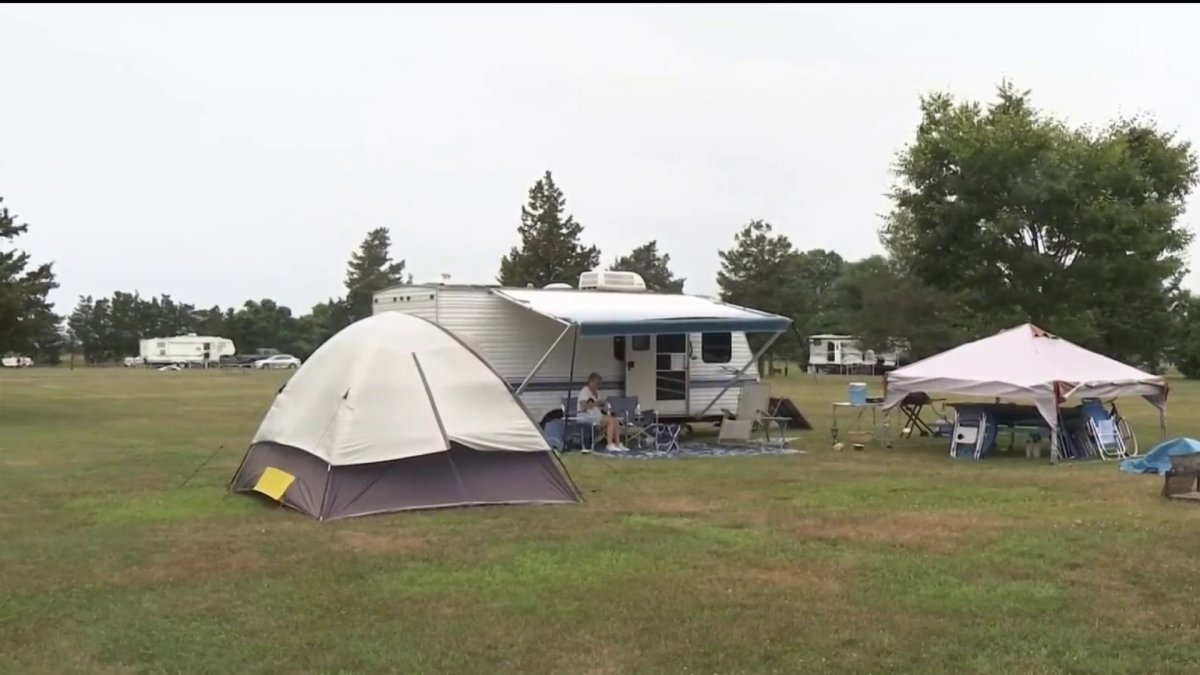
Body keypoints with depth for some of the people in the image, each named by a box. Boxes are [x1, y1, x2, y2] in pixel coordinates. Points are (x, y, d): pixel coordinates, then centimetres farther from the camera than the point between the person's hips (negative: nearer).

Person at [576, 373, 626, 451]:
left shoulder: (596, 392, 17)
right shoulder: (585, 391, -9)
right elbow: (583, 407, -21)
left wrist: (602, 404, 0)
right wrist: (595, 403, -21)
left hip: (597, 415, 9)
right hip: (587, 416, -9)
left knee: (616, 420, -13)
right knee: (610, 420, -25)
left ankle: (618, 444, -16)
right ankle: (609, 444, -24)